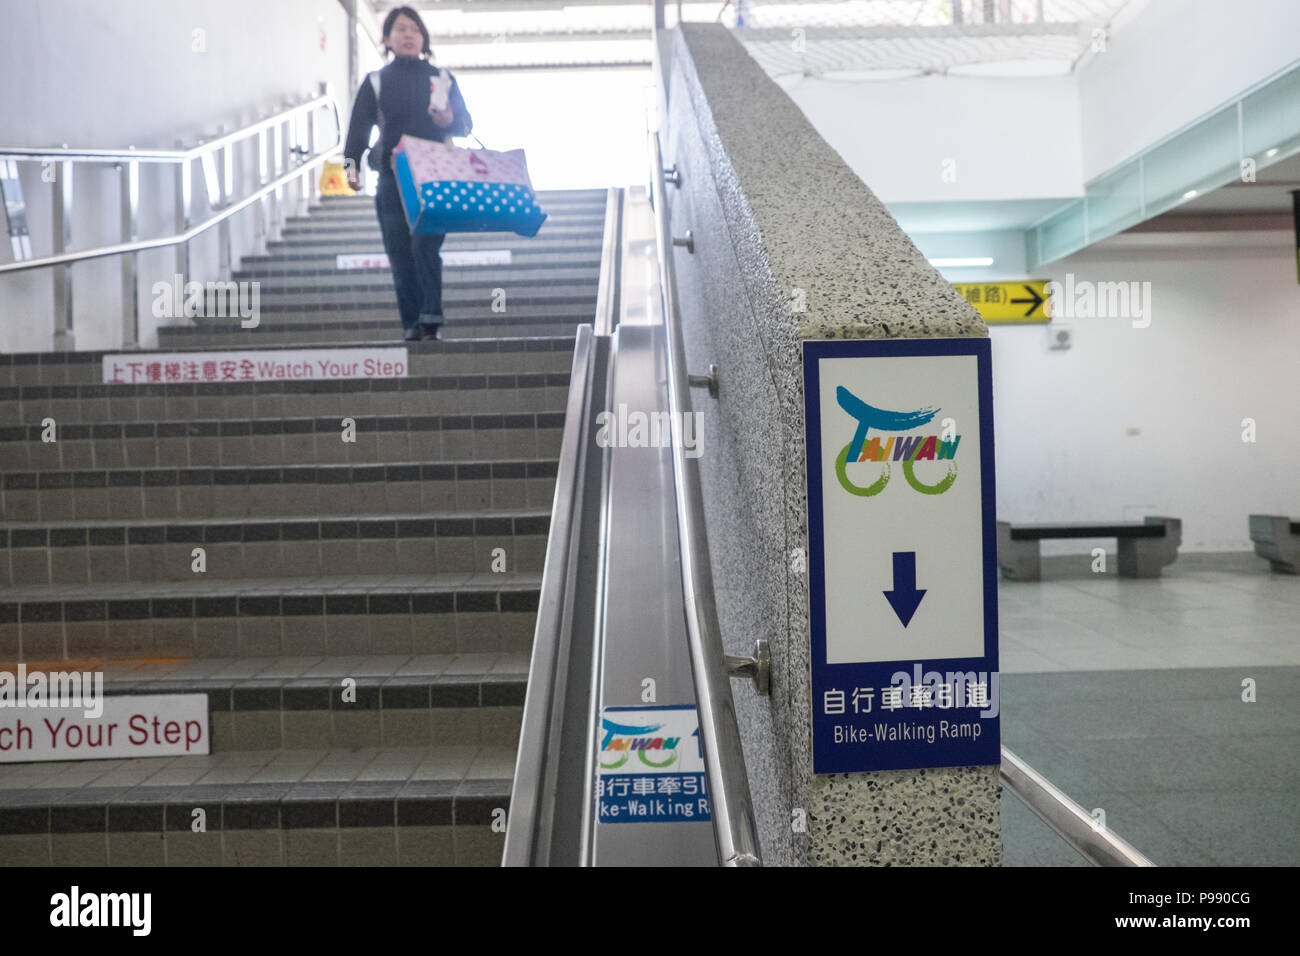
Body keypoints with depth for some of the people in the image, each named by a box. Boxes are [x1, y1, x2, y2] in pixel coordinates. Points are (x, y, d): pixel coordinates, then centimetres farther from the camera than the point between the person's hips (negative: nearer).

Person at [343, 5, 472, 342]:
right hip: (392, 181, 1)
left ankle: (431, 318, -13)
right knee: (400, 254, 0)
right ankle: (411, 324, 7)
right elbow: (358, 127, 4)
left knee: (424, 246, -18)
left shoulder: (442, 78, 11)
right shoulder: (376, 82, 10)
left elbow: (466, 124, 6)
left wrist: (449, 120, -17)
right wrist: (352, 165, -12)